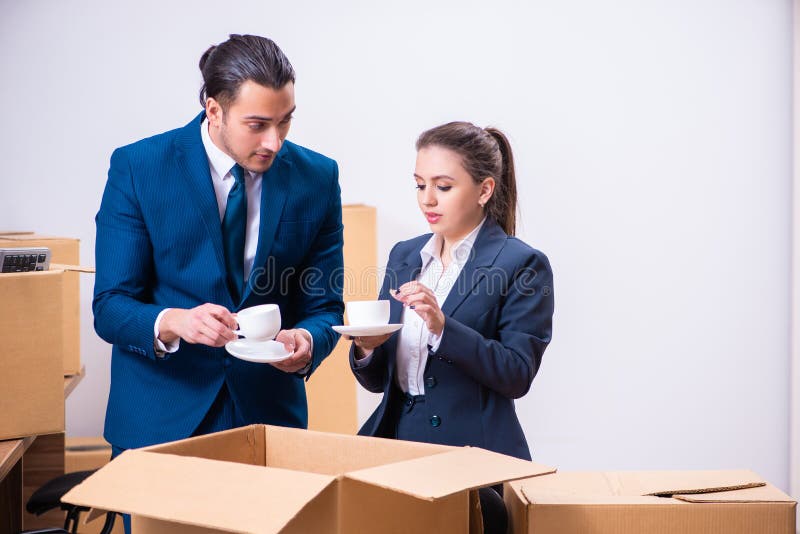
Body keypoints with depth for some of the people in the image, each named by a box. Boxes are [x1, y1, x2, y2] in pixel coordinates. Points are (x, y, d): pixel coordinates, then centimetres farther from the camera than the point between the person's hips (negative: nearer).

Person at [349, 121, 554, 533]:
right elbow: (376, 380, 15)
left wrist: (443, 328, -23)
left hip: (475, 457, -4)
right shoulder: (404, 255, 13)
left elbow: (517, 375, -11)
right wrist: (367, 350, -8)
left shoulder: (522, 265, -4)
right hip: (394, 445, 5)